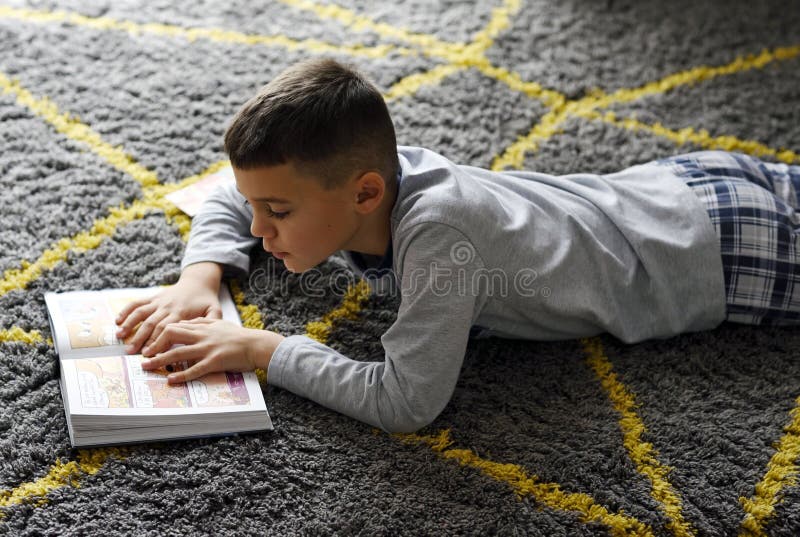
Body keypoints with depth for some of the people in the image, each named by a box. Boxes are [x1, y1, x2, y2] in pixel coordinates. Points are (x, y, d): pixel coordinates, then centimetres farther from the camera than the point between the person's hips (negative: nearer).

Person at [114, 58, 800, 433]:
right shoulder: (349, 174, -19)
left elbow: (406, 401, -42)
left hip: (728, 247, -6)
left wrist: (262, 348, -37)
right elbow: (236, 196, -1)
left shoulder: (438, 232, -42)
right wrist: (199, 279, -18)